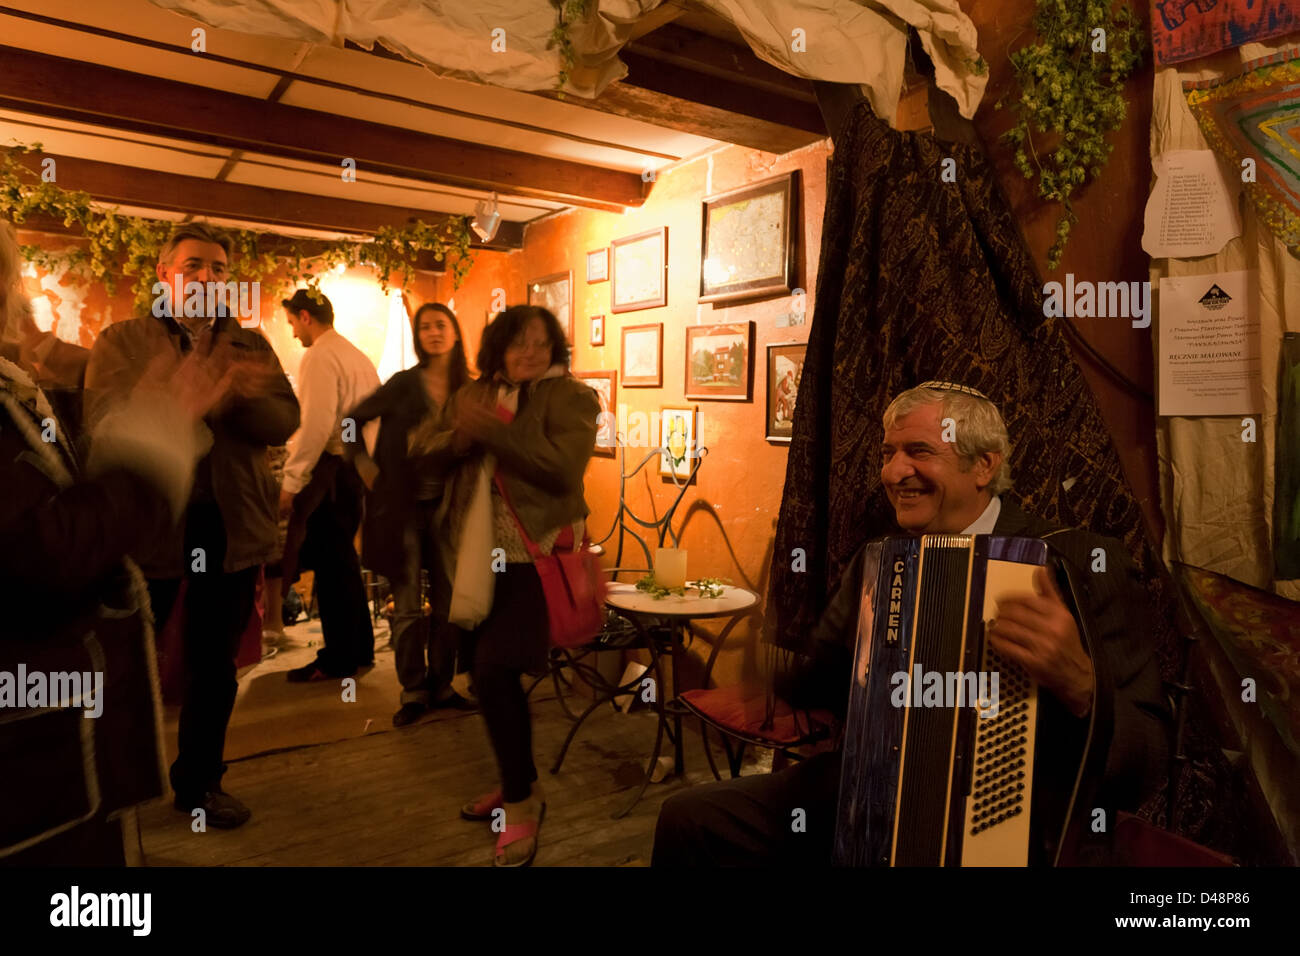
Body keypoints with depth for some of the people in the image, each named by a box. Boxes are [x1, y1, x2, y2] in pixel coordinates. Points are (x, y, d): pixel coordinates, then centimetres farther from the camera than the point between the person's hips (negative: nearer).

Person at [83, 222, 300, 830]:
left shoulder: (250, 346, 8)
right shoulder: (121, 341, 2)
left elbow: (284, 420, -5)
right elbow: (105, 416, -16)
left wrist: (235, 394, -26)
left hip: (231, 525, 3)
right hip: (145, 523, -2)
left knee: (213, 666, 14)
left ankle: (199, 781, 32)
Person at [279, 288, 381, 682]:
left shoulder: (320, 357, -11)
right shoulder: (359, 356, 15)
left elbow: (317, 425, -21)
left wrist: (291, 481, -17)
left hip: (331, 467, -9)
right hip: (359, 466, 9)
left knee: (329, 561, -1)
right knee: (342, 558, 17)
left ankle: (337, 659, 8)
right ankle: (359, 647, 26)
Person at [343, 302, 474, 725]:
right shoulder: (404, 383, -4)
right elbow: (353, 419, 3)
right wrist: (364, 465, -5)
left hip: (445, 506, 3)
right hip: (403, 506, -3)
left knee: (446, 600, 9)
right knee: (407, 606, 4)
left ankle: (441, 685, 24)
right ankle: (413, 691, 17)